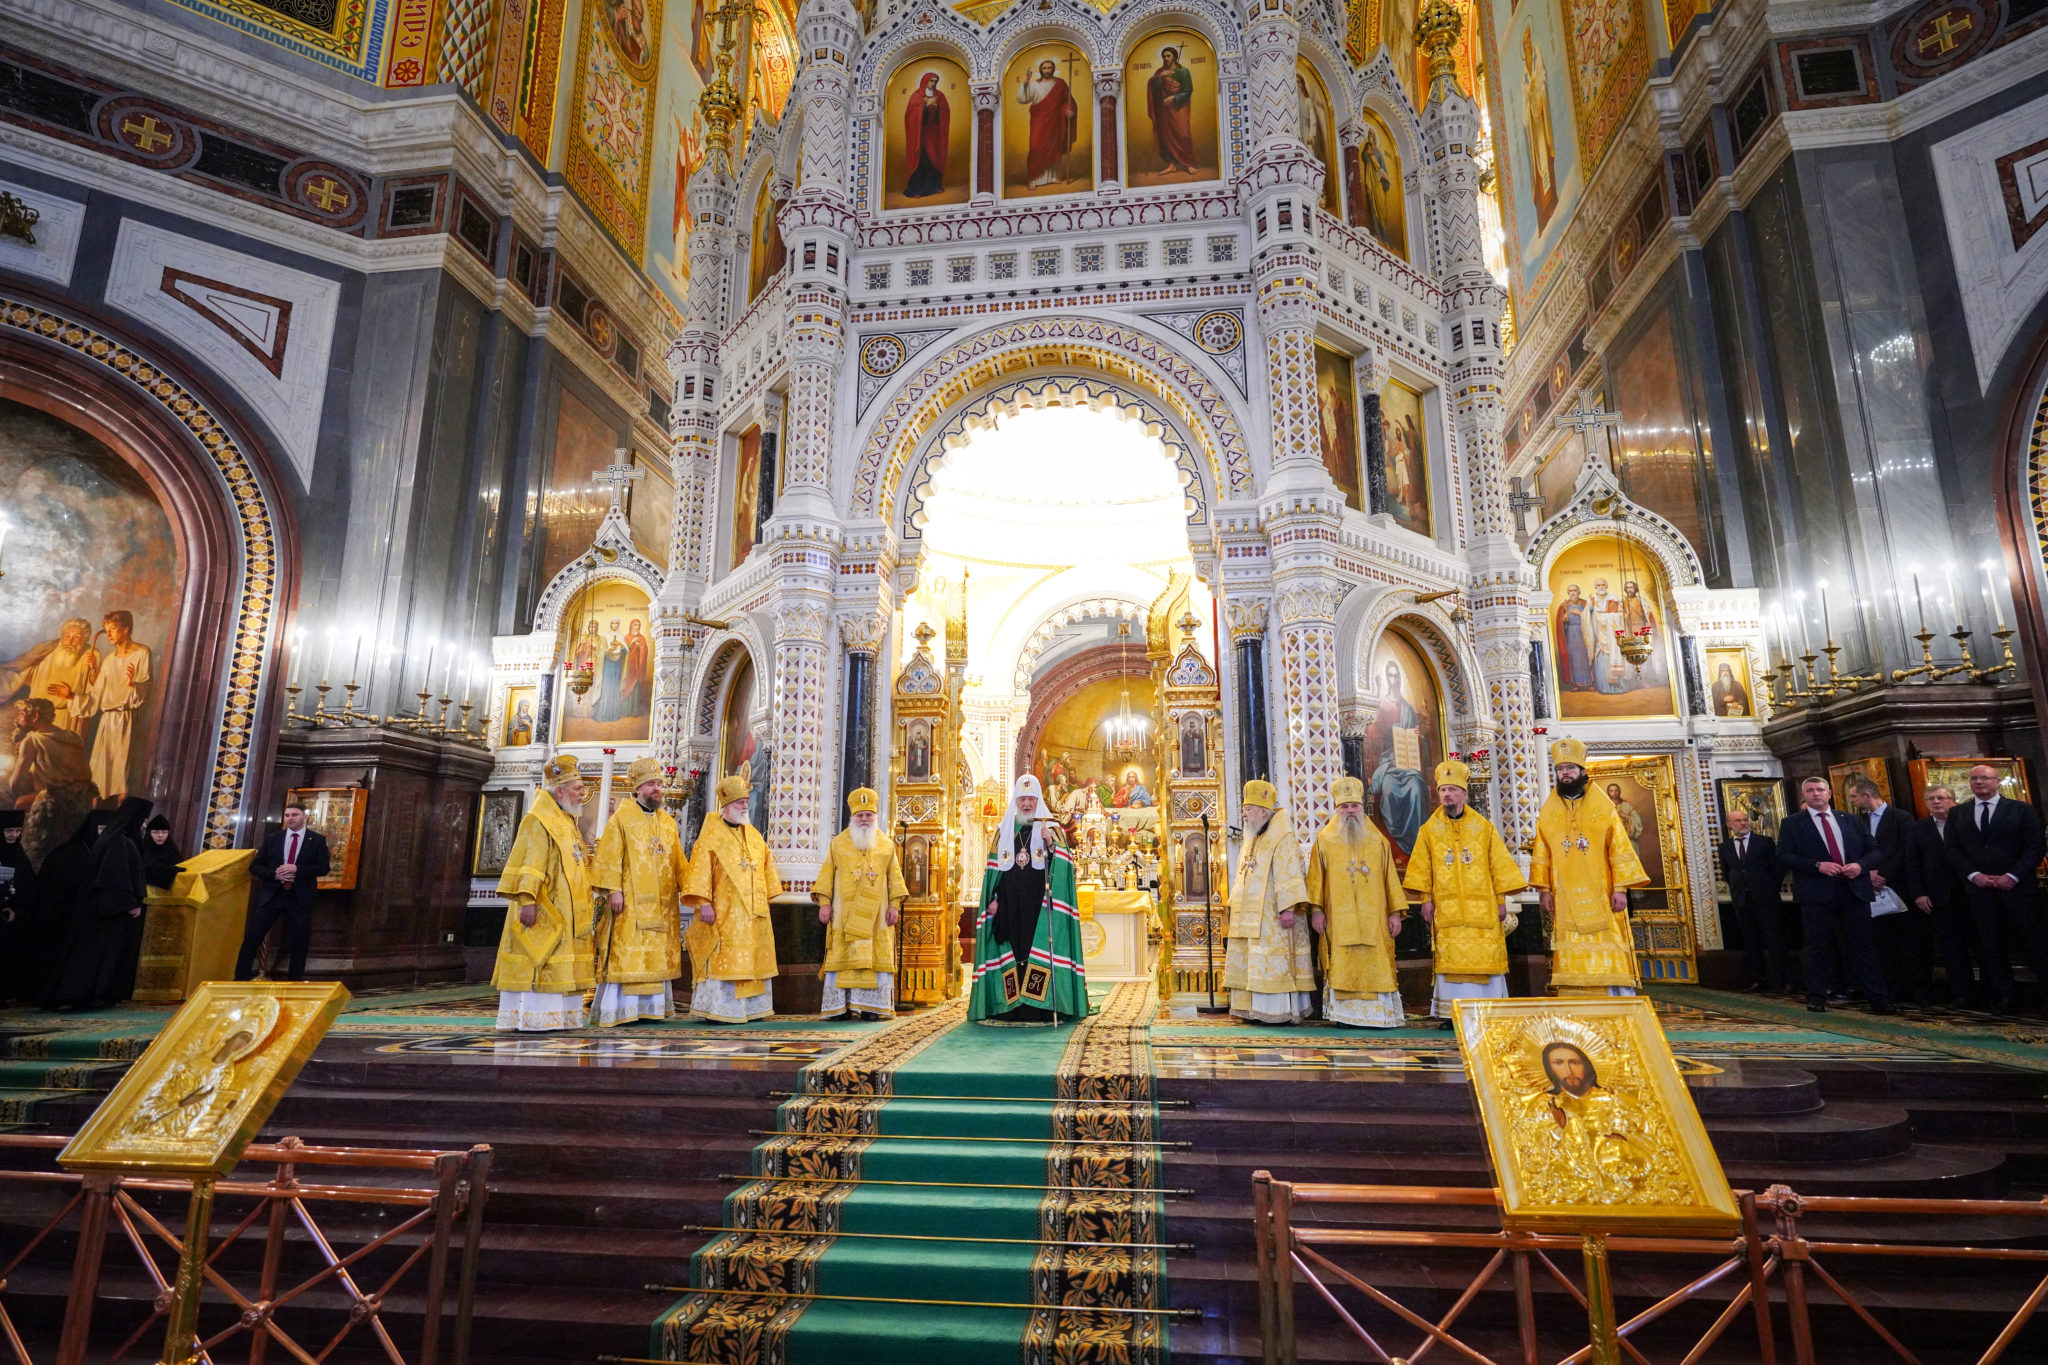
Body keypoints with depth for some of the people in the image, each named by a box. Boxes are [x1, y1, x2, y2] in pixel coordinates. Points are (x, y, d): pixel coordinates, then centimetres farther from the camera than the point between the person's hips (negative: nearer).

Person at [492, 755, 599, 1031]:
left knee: (559, 965, 9)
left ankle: (557, 1015, 13)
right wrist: (527, 900, -26)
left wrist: (588, 904, 21)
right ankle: (529, 1018, -4)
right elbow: (530, 863, -19)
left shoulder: (567, 822, 18)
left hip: (565, 912, 9)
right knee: (537, 963, -7)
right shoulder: (539, 821, -11)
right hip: (543, 911, -9)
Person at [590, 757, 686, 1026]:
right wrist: (613, 890, -16)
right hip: (631, 902, -5)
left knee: (659, 957, 7)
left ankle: (655, 1007, 13)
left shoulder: (668, 822, 15)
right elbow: (610, 857, -8)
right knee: (627, 954, -6)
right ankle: (620, 1010, 0)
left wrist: (687, 888, 8)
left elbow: (678, 860, 16)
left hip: (662, 904, 6)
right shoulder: (621, 818, -1)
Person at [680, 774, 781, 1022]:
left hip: (754, 913, 6)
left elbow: (766, 866, 18)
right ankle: (717, 1010, 1)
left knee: (752, 960, 9)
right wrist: (703, 903, -20)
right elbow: (700, 869, -12)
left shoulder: (753, 834, 14)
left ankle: (750, 1008, 16)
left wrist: (766, 898, 14)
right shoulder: (711, 835, -5)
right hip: (725, 913, -6)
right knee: (723, 960, -6)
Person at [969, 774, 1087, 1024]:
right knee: (1013, 949, 1)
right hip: (1010, 902, 3)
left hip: (1039, 901, -3)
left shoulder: (1051, 828, 5)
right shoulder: (1004, 830, 14)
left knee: (1038, 946, -7)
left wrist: (1051, 844, -25)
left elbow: (1061, 864, -7)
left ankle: (1039, 1007, -5)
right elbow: (994, 867, 11)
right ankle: (1013, 1007, 4)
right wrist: (993, 898, 3)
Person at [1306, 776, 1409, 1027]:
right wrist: (1316, 909, -7)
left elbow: (1390, 878, 11)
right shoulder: (1324, 841, 7)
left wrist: (1395, 911, 4)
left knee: (1375, 966, -1)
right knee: (1342, 967, -3)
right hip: (1338, 919, -1)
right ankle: (1346, 1014, 2)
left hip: (1372, 918, 2)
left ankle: (1379, 1014, 4)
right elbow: (1316, 876, 2)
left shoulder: (1378, 841, 12)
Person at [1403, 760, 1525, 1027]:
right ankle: (1453, 1013, 2)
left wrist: (1501, 899, 2)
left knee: (1486, 957, 0)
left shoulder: (1484, 827, 6)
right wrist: (1426, 899, 0)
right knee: (1451, 961, -2)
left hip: (1482, 906, 0)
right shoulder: (1430, 830, 7)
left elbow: (1499, 865, 7)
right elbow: (1422, 868, 6)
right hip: (1447, 909, 0)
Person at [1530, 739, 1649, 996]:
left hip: (1601, 896, -1)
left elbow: (1620, 848, 0)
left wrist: (1620, 888, -7)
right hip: (1565, 899, 1)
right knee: (1571, 961, 1)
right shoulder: (1547, 811, 8)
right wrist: (1545, 890, 3)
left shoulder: (1603, 806, 3)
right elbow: (1542, 855, 8)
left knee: (1612, 958, -2)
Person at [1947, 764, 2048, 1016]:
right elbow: (1953, 850, 9)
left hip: (2016, 885, -2)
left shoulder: (2022, 810, 3)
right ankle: (2002, 996, 10)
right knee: (1991, 945, 5)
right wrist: (1973, 875, -6)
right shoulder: (1958, 814, 10)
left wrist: (2013, 876, -12)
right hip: (1979, 888, 2)